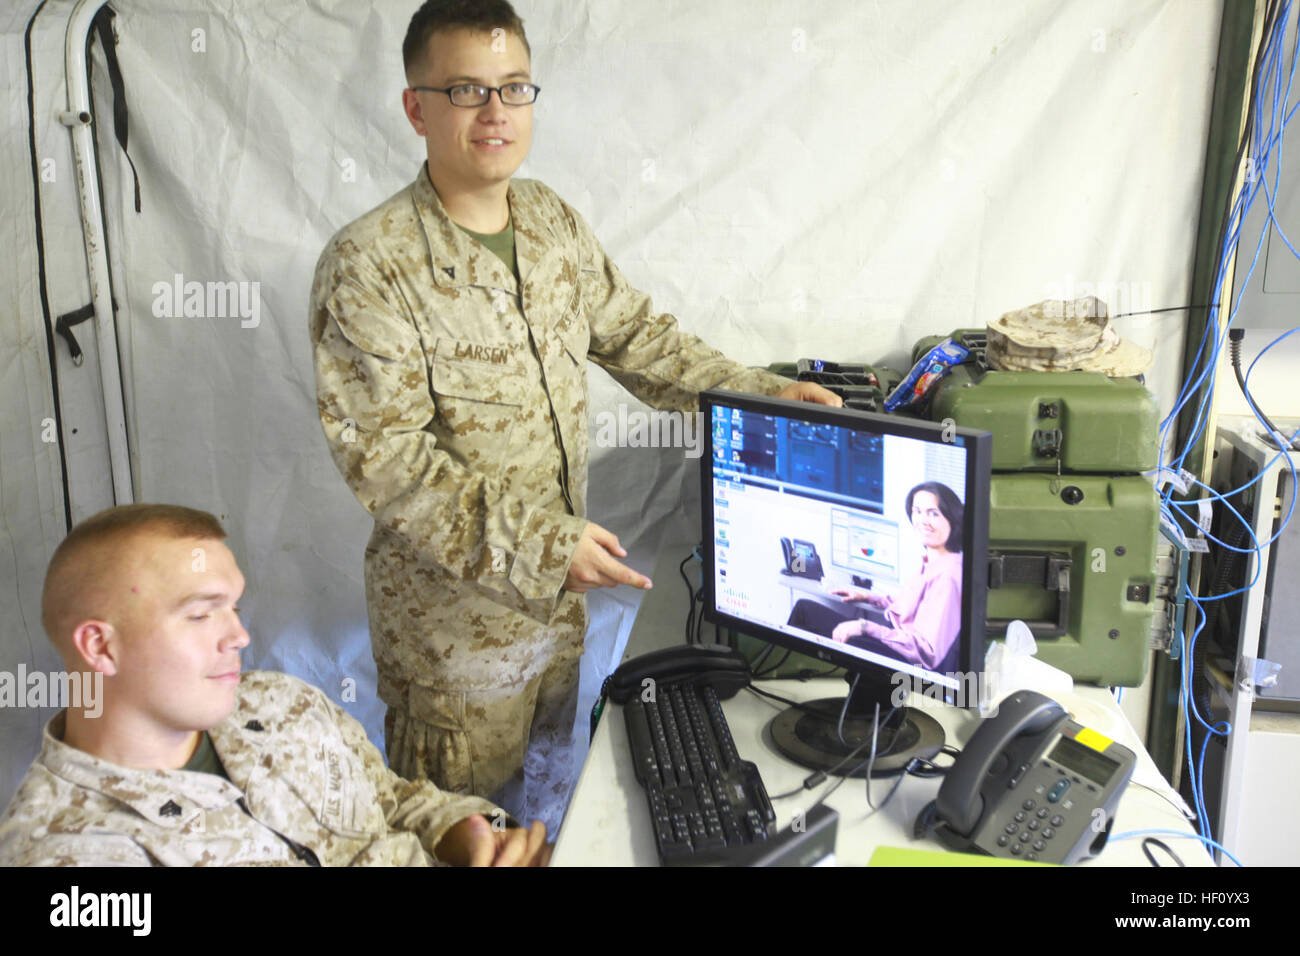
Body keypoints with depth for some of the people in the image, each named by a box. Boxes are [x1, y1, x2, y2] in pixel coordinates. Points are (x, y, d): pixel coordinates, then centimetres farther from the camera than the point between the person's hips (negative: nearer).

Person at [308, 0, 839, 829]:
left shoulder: (552, 220, 2)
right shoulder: (368, 264, -21)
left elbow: (630, 331, 11)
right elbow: (383, 455, -24)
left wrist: (756, 393, 1)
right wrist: (536, 543, -29)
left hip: (559, 585, 6)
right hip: (454, 612, -6)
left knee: (548, 790, 27)